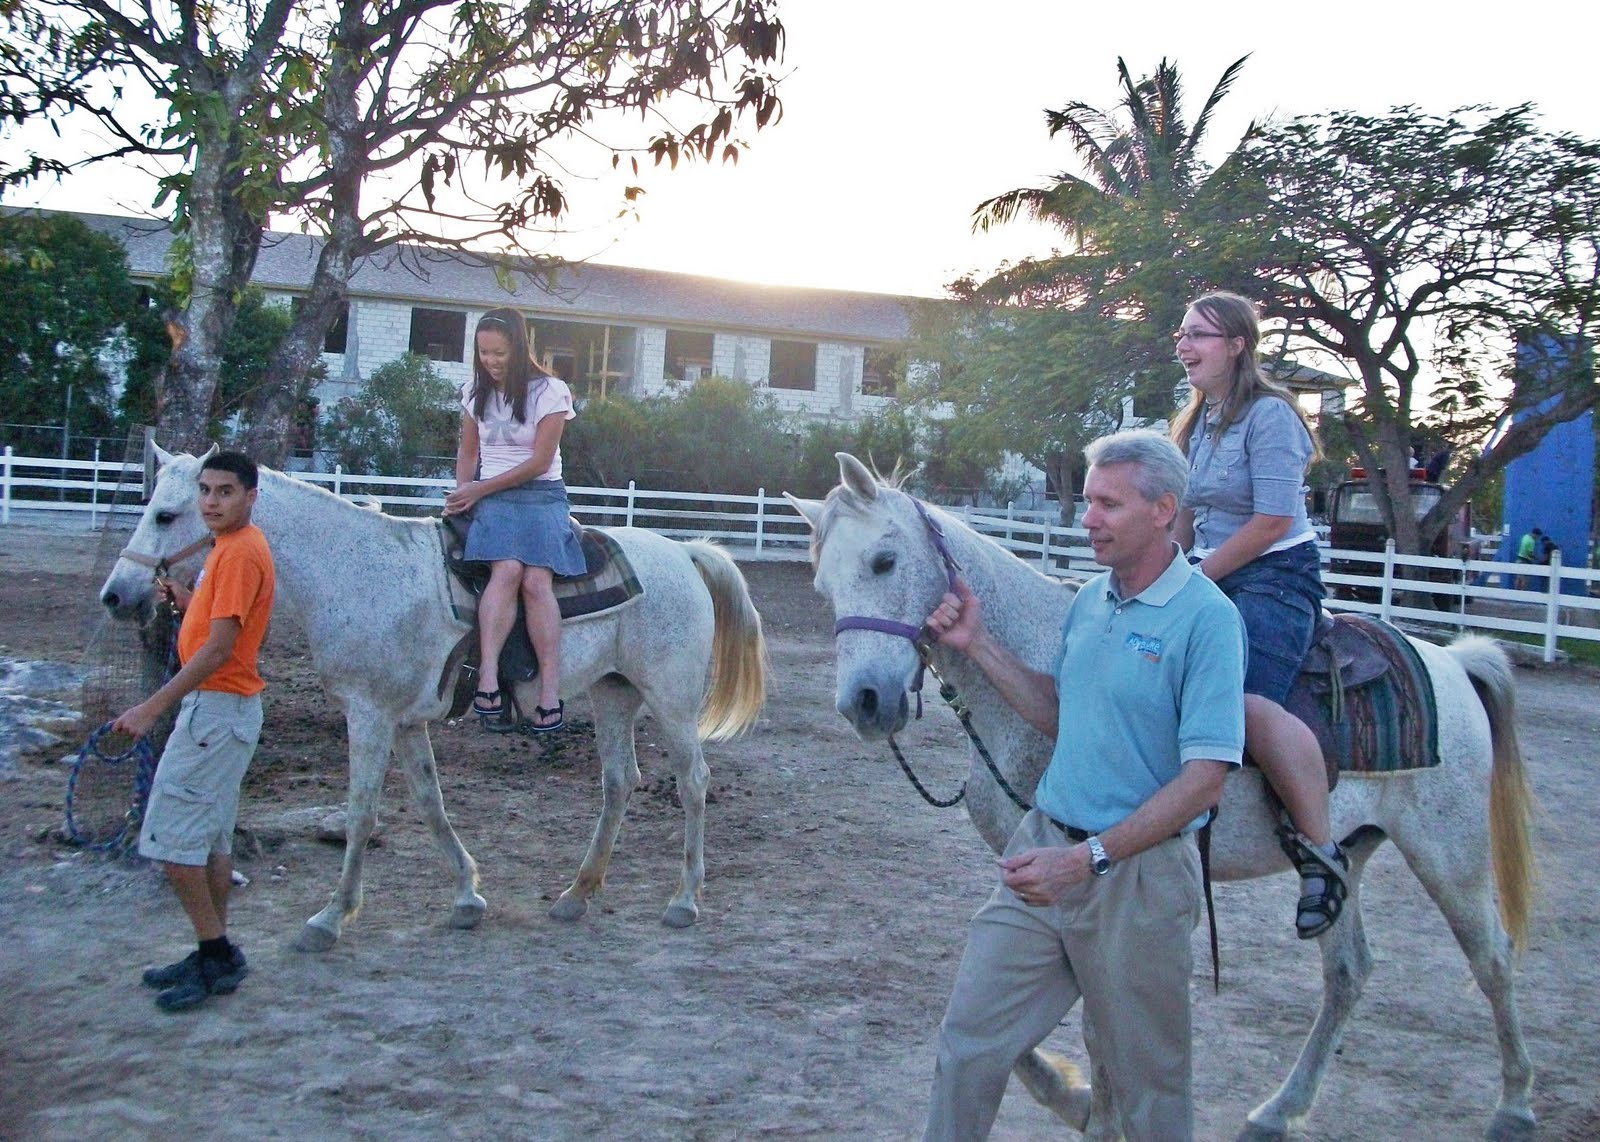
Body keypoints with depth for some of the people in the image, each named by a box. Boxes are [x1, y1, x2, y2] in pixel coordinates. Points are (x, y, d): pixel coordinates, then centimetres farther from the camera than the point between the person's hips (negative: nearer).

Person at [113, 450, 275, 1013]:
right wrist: (190, 602, 4)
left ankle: (216, 954, 3)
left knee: (171, 837, -6)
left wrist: (154, 706, -24)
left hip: (215, 708, -10)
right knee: (210, 836, 15)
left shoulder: (240, 552, -17)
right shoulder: (230, 546, 14)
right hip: (219, 705, 10)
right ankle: (215, 956, 23)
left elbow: (219, 649, -23)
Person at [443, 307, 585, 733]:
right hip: (490, 498, 2)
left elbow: (539, 462, -8)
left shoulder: (551, 392, -4)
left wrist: (479, 490, -9)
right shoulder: (476, 392, 10)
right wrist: (462, 494, 3)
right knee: (507, 570, -27)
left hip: (541, 495, -2)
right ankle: (488, 680, -38)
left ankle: (550, 694, -27)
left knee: (536, 580, -24)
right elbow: (468, 451, 21)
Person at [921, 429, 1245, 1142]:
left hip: (1137, 877, -6)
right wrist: (977, 647, 6)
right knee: (967, 1044, 8)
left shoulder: (1206, 617, -15)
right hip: (1042, 849, 6)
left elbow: (1204, 779, -20)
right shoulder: (1090, 599, 7)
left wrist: (1088, 858, -25)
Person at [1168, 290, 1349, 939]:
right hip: (1210, 577, 10)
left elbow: (1272, 521, -18)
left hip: (1276, 577, -10)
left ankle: (1321, 851, -20)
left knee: (1245, 701, -32)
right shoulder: (1198, 420, 17)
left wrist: (1196, 580, -15)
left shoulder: (1269, 414, -10)